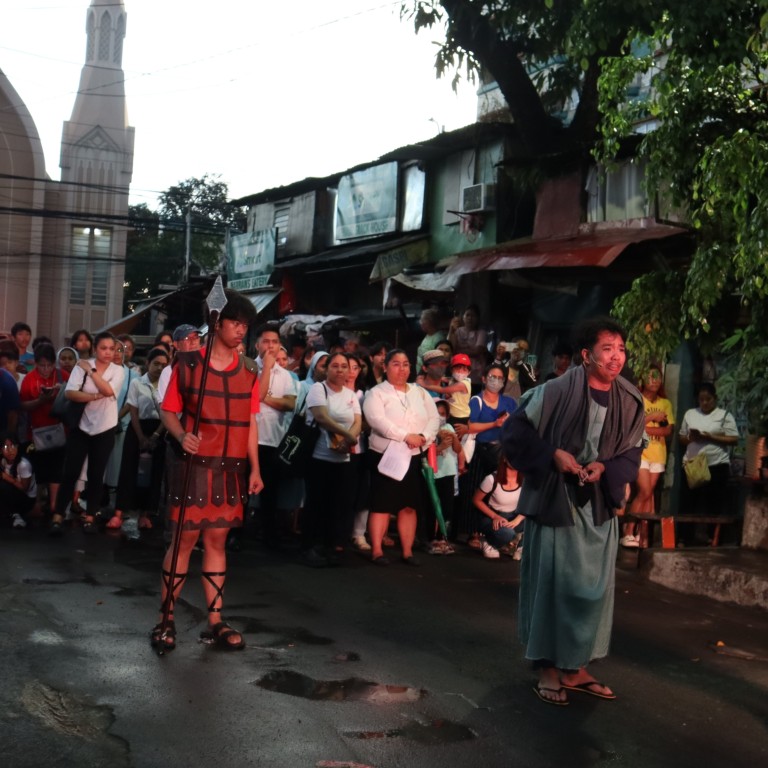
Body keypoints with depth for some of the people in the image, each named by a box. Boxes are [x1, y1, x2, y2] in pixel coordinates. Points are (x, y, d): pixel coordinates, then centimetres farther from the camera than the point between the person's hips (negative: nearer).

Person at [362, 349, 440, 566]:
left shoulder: (420, 393, 13)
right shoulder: (377, 393, -3)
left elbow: (434, 419, 6)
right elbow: (377, 420, -18)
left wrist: (424, 437, -14)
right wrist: (406, 436, -22)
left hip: (413, 456, 4)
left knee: (410, 506, 6)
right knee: (382, 505, -4)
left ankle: (407, 551, 12)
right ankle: (376, 550, 2)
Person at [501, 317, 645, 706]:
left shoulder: (631, 402, 0)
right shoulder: (557, 391, -14)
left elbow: (632, 454, 7)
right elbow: (514, 431, -9)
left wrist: (605, 468, -12)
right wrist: (553, 454, -20)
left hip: (600, 506, 5)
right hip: (556, 500, -5)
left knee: (593, 585, 9)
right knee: (552, 582, 1)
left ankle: (575, 667, 24)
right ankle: (548, 669, 15)